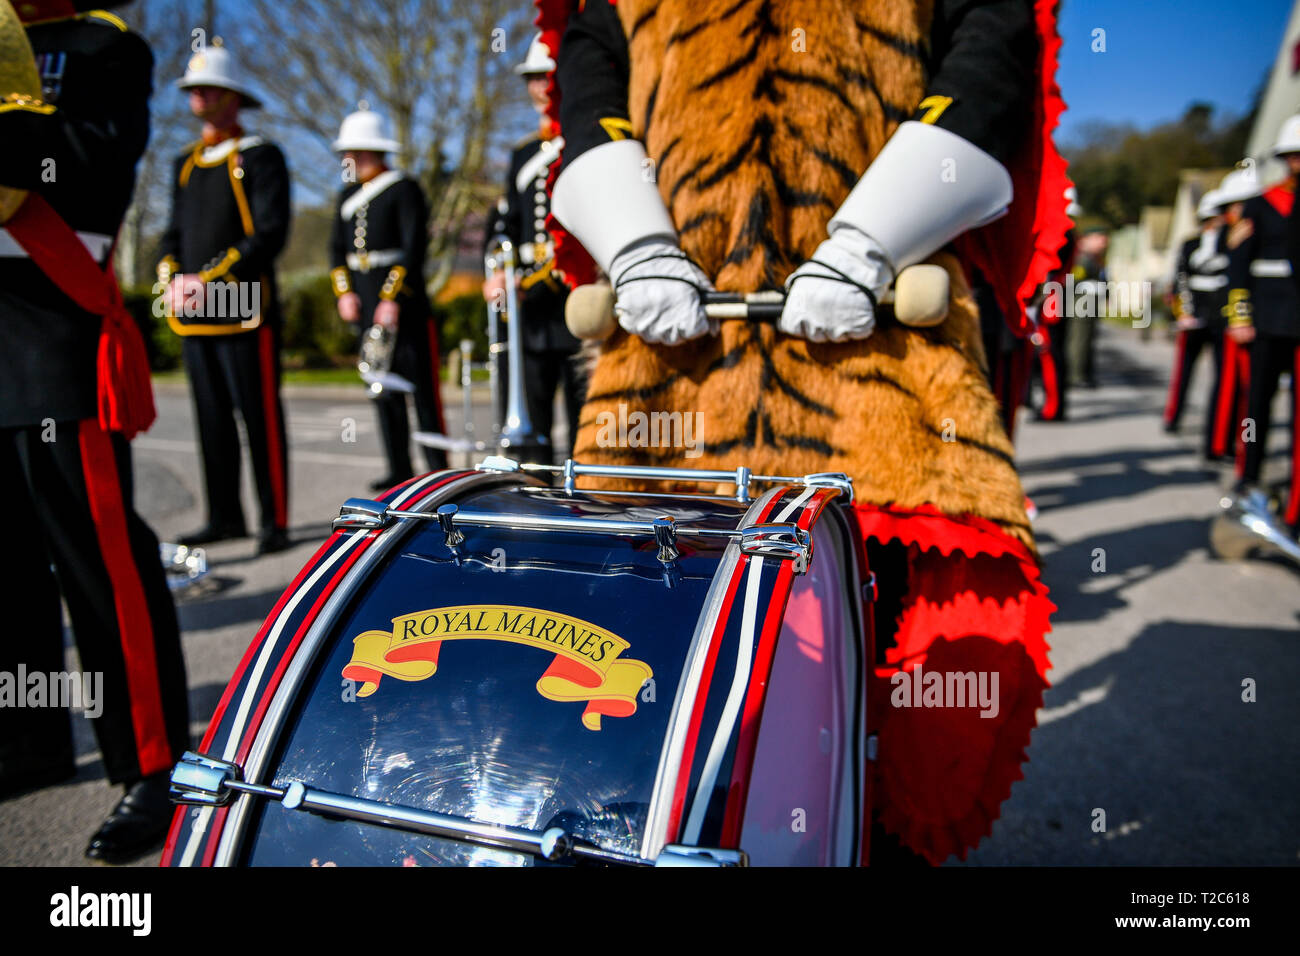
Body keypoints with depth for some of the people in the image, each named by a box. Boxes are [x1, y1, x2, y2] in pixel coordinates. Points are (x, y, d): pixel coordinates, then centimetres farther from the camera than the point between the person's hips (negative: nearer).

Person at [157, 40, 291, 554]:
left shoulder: (261, 157, -1)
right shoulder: (185, 164, 19)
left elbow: (270, 233, -11)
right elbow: (174, 232, 21)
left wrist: (211, 279, -16)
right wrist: (170, 279, 1)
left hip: (244, 313, -6)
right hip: (193, 318, 6)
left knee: (260, 418, -4)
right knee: (212, 419, 9)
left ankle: (275, 522, 3)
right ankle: (225, 516, 19)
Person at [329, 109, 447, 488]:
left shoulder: (405, 189, -5)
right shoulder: (348, 196, 16)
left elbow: (415, 247, -13)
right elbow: (337, 249, 17)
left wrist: (392, 299, -18)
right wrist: (344, 293, 2)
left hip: (404, 305, -7)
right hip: (366, 307, 7)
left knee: (422, 384, -4)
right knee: (383, 386, 8)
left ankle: (439, 466, 4)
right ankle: (399, 468, 15)